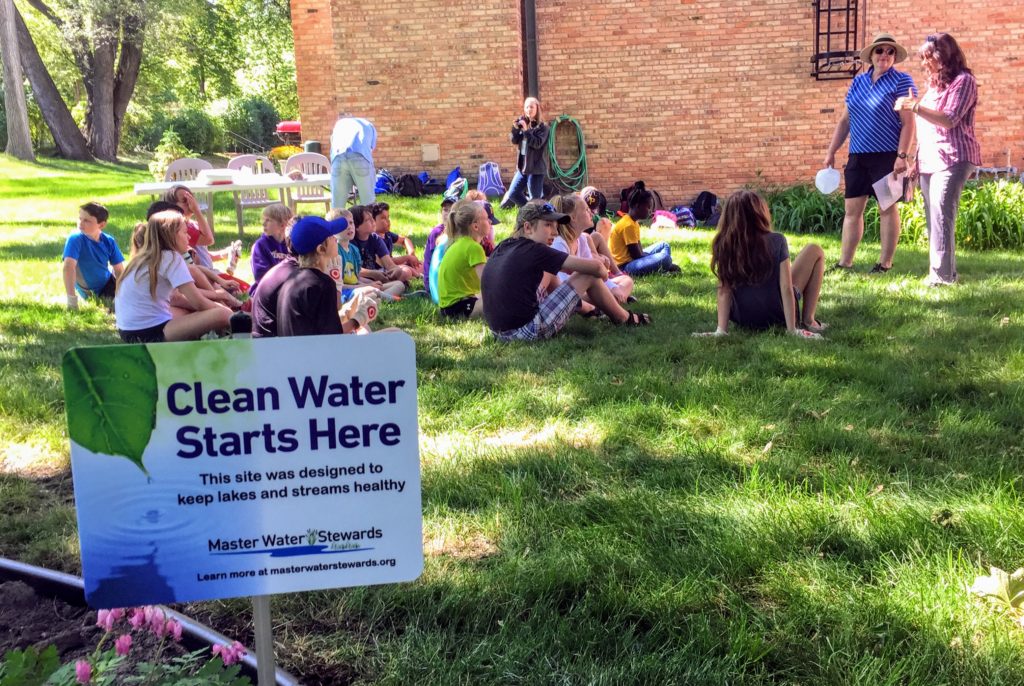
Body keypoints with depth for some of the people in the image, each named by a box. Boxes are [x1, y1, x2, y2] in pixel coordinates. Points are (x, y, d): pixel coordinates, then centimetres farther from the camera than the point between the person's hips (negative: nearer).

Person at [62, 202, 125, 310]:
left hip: (107, 283, 3)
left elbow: (119, 270, -9)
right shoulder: (75, 239, -29)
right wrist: (72, 300, -46)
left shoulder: (109, 241, -15)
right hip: (89, 292, -3)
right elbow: (68, 267, -39)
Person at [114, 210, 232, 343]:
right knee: (223, 314, -19)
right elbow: (198, 302, -13)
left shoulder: (144, 257, 16)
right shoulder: (171, 258, -10)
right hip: (149, 333, -10)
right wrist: (222, 307, 6)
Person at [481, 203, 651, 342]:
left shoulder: (501, 249, 11)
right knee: (589, 276, 4)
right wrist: (604, 273, 15)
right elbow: (596, 267, -8)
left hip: (499, 332, 8)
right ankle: (624, 318, 26)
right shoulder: (535, 251, -10)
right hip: (529, 330, -8)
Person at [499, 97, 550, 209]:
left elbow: (537, 143, -19)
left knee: (535, 199, -4)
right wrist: (515, 129, -12)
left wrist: (526, 130, -24)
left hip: (536, 167, -6)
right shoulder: (523, 123, 8)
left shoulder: (542, 127, -7)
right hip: (523, 166, 6)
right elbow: (514, 141, 5)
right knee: (512, 194, 9)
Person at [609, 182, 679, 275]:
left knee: (664, 246, 19)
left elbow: (639, 251, 13)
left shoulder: (633, 222, 13)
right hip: (625, 266, -11)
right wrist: (654, 257, -4)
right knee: (664, 257, -27)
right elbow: (636, 255, -17)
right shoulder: (628, 225, -18)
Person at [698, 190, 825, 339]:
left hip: (743, 319, 3)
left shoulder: (723, 246, -9)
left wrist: (721, 330, -11)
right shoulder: (776, 241, -16)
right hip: (777, 317, -3)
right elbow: (786, 288, -18)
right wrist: (793, 330, -17)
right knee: (815, 252, 11)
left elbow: (723, 290, -11)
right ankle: (808, 321, 11)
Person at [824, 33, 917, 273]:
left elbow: (908, 122, -10)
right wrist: (831, 151, 12)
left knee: (887, 208, 2)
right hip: (858, 156, 6)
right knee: (852, 209, 5)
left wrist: (902, 155, -19)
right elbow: (845, 120, 17)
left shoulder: (901, 81, -4)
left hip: (887, 156, -6)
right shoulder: (858, 82, 13)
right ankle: (845, 262, 11)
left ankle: (885, 263, 9)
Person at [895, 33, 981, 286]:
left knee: (941, 217, -14)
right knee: (933, 218, 6)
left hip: (952, 159, -9)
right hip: (929, 160, 9)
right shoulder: (935, 83, 21)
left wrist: (915, 107, -22)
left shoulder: (963, 80, -6)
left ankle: (943, 274, -14)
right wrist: (917, 159, 17)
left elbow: (949, 120, -16)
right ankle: (940, 271, 9)